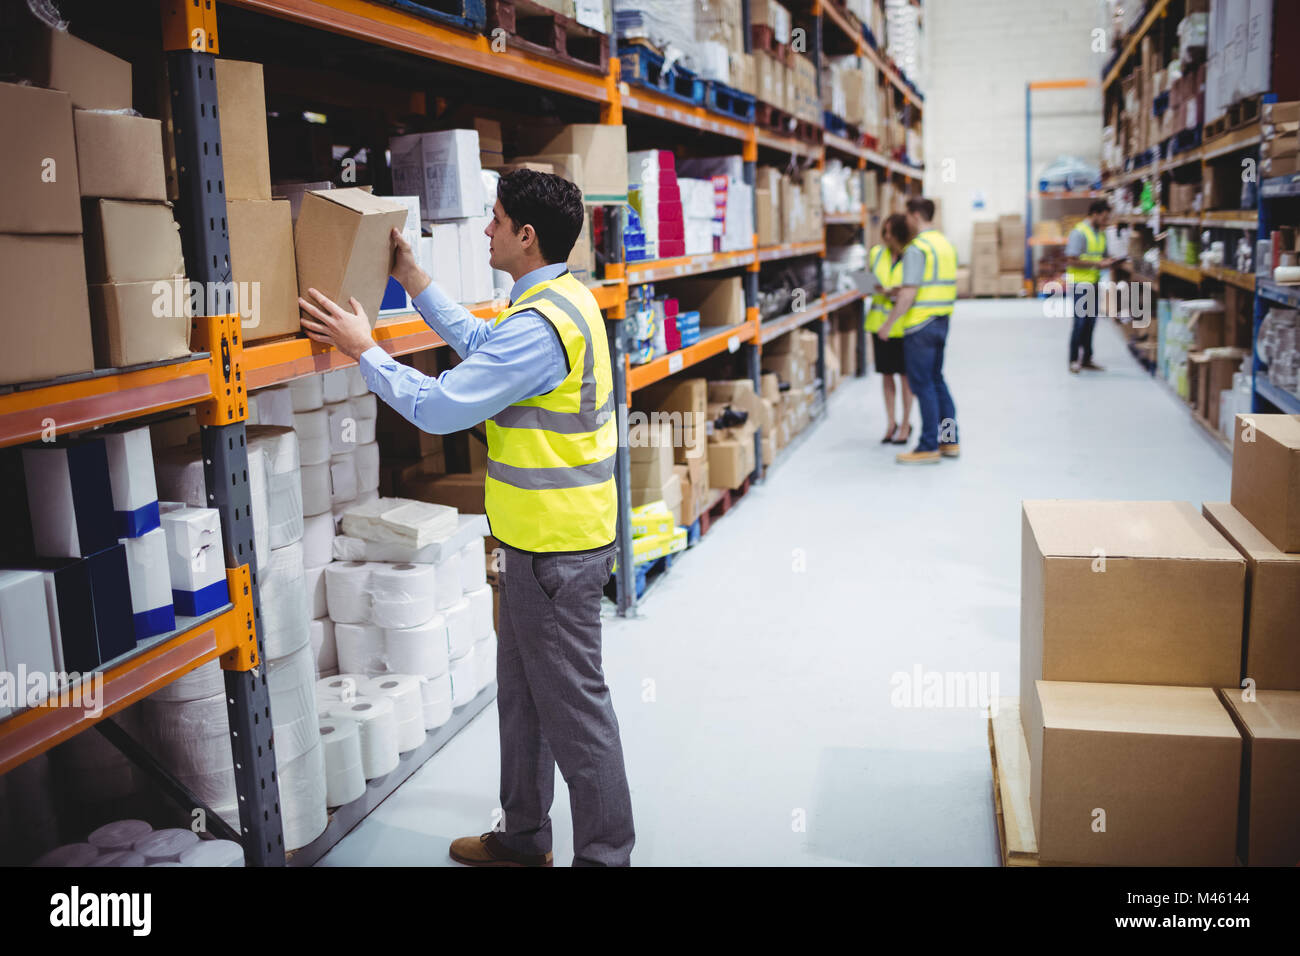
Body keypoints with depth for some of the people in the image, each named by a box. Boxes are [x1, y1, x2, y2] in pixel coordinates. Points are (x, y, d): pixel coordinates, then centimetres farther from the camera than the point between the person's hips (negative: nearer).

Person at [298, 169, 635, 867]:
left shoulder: (539, 325, -24)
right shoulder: (562, 296, 10)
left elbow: (441, 406, -23)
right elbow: (482, 343, 24)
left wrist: (363, 349, -10)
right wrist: (412, 281, 23)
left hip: (555, 547, -11)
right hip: (542, 539, 11)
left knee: (572, 705, 2)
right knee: (522, 691, 21)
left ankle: (604, 853, 17)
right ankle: (523, 837, 36)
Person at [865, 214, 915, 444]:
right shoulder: (876, 253, 6)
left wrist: (893, 290, -22)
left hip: (902, 324, -4)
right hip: (880, 320, 4)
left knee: (905, 374, 5)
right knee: (886, 374, 10)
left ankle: (906, 424, 16)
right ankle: (891, 423, 21)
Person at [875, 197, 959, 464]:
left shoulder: (918, 248, -15)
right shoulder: (946, 244, 12)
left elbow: (909, 294, -20)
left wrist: (888, 324, -13)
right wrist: (902, 291, 21)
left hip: (920, 324, -9)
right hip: (942, 321, 9)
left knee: (923, 384, -3)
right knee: (936, 380, 17)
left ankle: (929, 447, 1)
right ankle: (949, 440, 21)